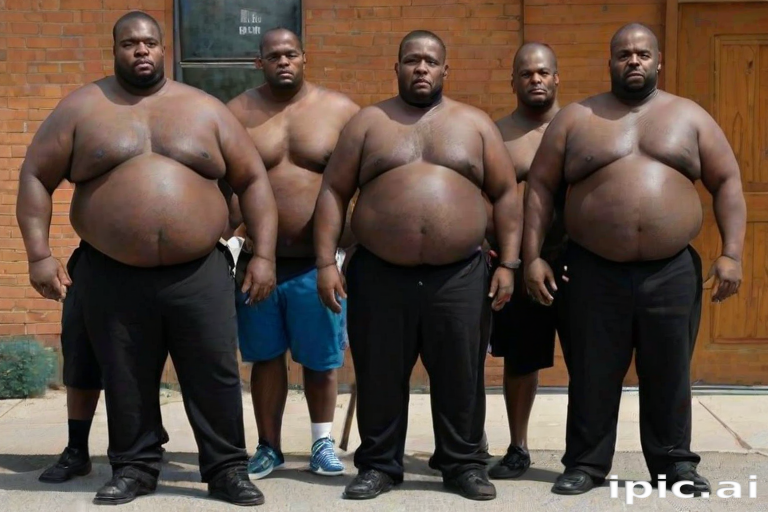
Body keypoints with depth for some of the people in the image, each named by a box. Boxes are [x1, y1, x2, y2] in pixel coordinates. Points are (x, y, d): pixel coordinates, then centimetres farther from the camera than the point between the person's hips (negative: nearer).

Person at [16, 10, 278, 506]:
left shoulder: (206, 109, 6)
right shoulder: (81, 108, 5)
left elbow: (253, 180, 7)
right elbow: (36, 177, 6)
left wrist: (264, 255, -1)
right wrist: (39, 254, -4)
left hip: (199, 273, 0)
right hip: (112, 276, 0)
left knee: (216, 376, 3)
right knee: (126, 381, 10)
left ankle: (228, 469, 17)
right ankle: (133, 467, 27)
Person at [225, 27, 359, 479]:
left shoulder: (340, 109, 0)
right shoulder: (237, 113, 1)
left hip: (319, 260, 0)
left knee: (321, 358, 9)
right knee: (266, 357, 10)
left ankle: (323, 442, 28)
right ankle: (269, 447, 24)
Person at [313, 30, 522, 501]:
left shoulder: (475, 123, 8)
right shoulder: (368, 122, 6)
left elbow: (506, 194, 7)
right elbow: (334, 192, 4)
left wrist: (508, 263, -1)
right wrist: (326, 262, -5)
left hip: (460, 277, 0)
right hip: (380, 275, 0)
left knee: (461, 378, 9)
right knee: (380, 378, 9)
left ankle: (464, 463, 24)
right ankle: (379, 464, 24)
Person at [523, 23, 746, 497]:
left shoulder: (690, 116, 8)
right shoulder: (576, 119, 5)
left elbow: (727, 183, 6)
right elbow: (541, 186, 4)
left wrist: (732, 253, -4)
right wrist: (532, 256, -4)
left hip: (672, 271, 1)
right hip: (595, 271, 0)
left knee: (669, 375, 10)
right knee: (592, 376, 7)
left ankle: (675, 463, 24)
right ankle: (586, 463, 21)